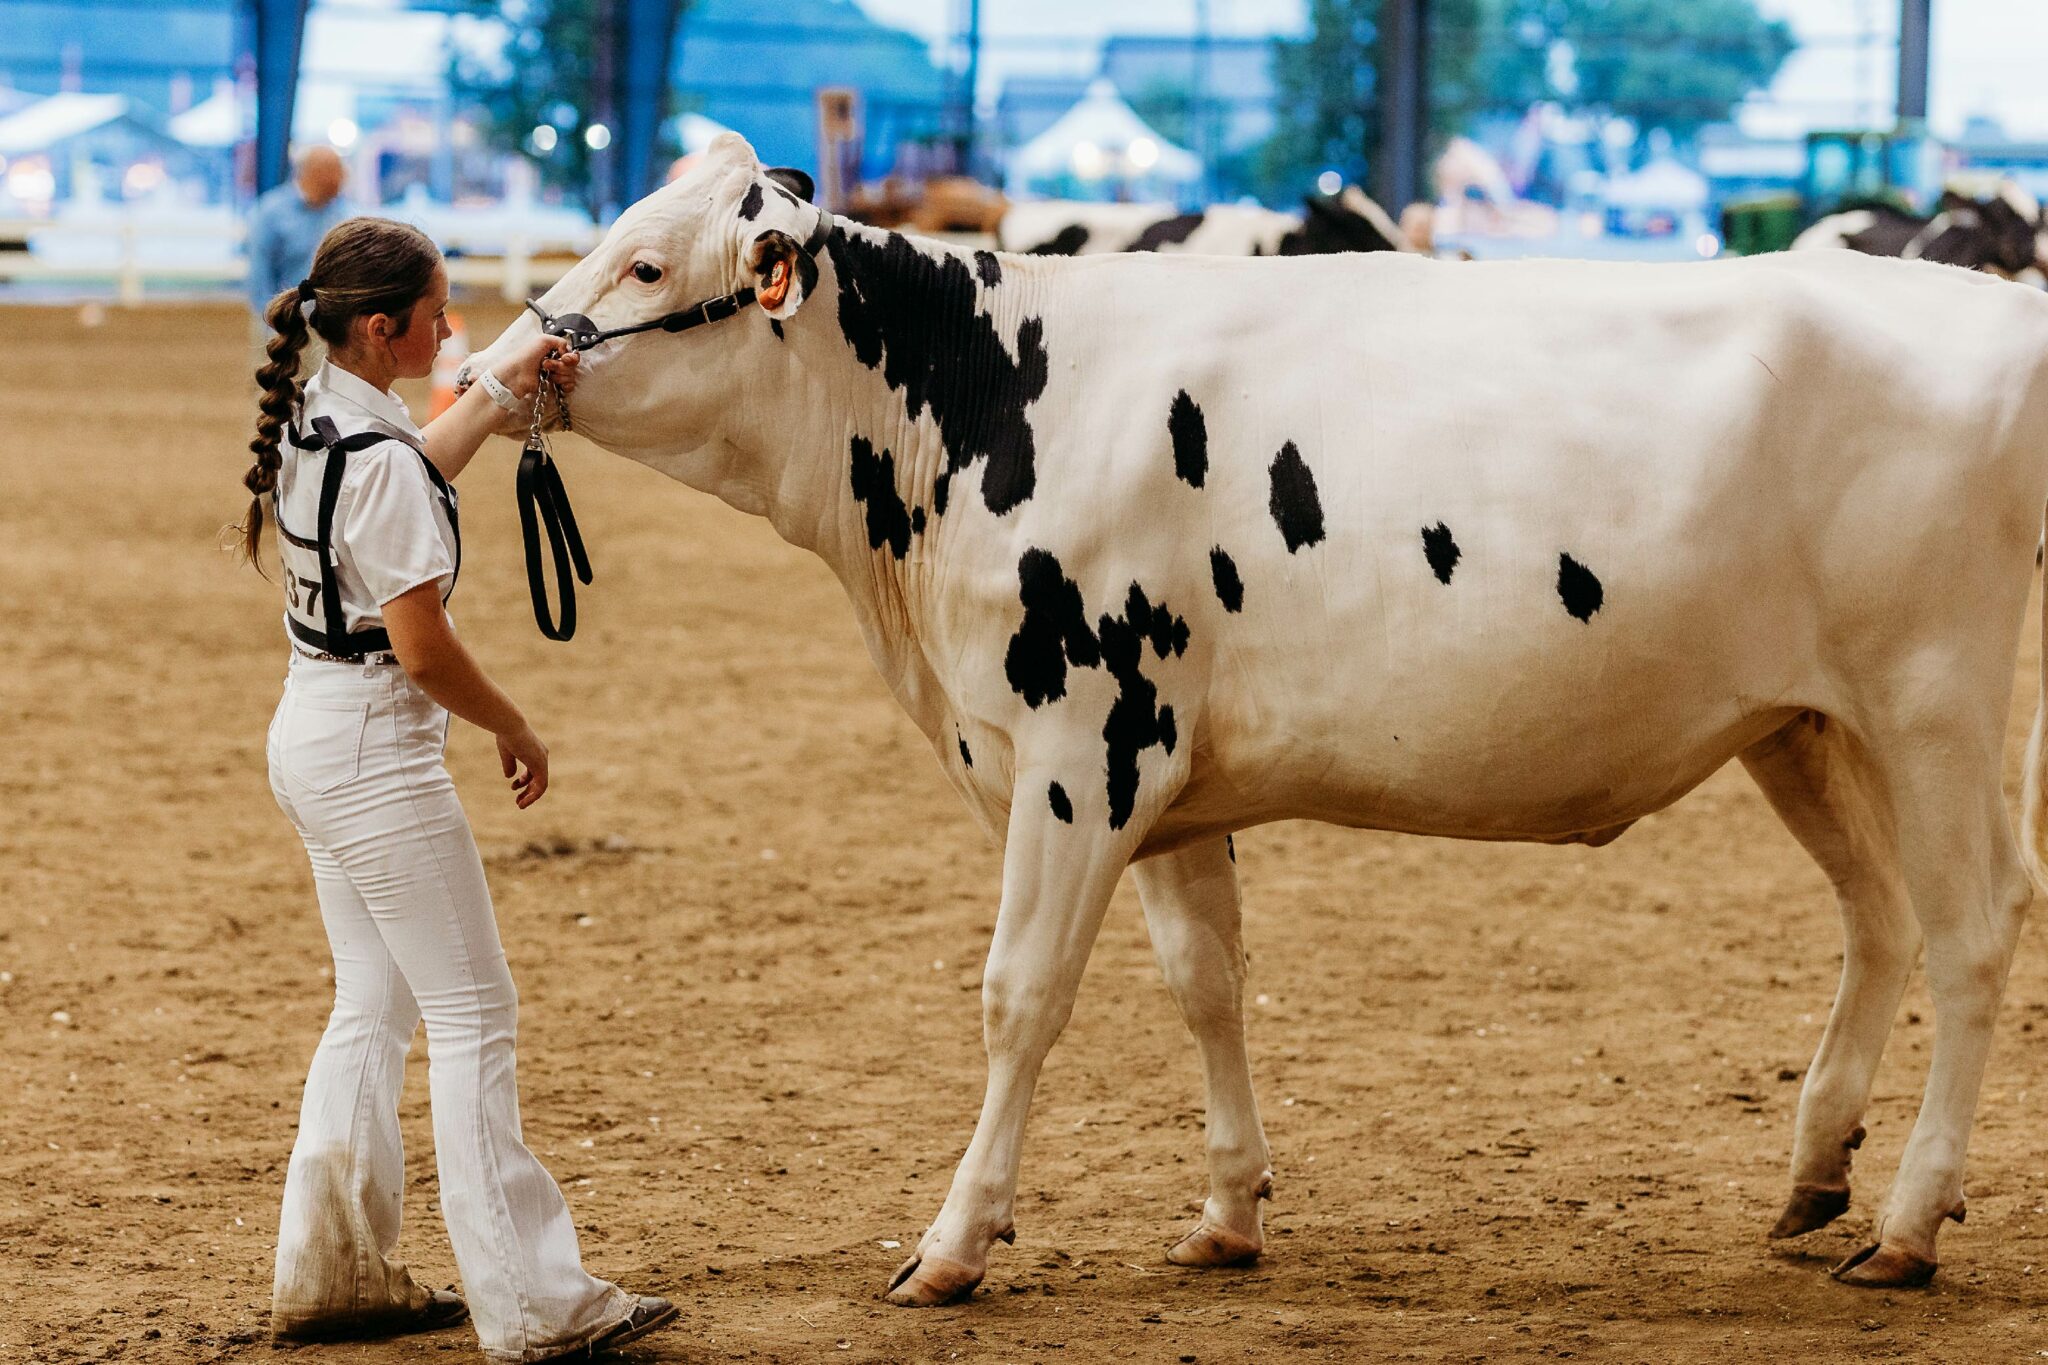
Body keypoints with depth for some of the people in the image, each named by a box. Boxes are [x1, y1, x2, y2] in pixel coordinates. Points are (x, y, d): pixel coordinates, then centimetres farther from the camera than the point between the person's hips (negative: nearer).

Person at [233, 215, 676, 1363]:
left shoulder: (311, 420, 5)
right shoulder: (380, 458, -23)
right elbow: (422, 645, -22)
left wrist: (503, 394, 23)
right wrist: (516, 730, -8)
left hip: (312, 738, 10)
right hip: (378, 750, -10)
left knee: (376, 1007, 18)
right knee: (474, 1011, -4)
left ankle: (334, 1272, 22)